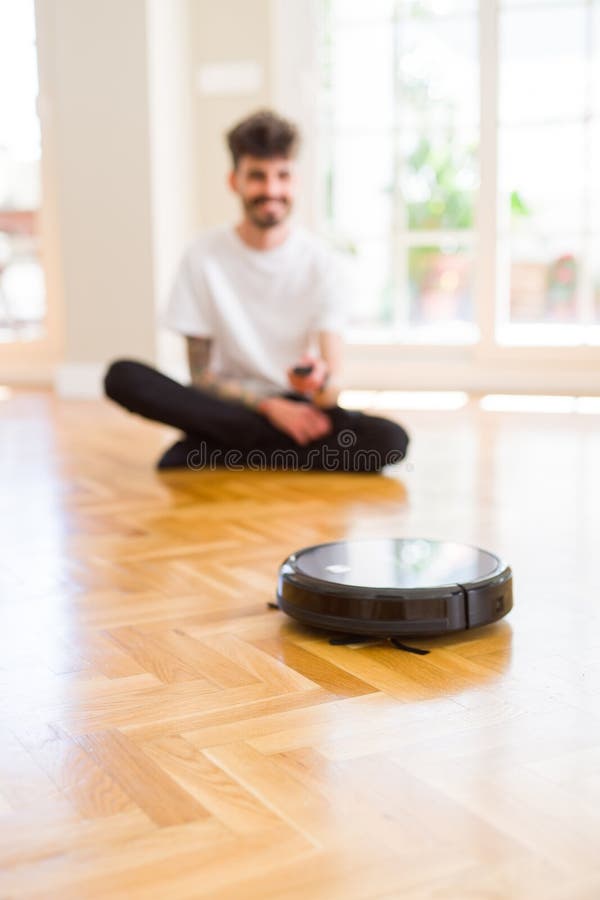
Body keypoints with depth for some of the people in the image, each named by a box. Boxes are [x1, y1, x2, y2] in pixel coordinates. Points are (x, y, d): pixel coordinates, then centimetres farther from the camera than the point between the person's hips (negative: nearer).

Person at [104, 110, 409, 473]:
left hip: (299, 406, 1)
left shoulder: (322, 264, -6)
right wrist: (269, 405, -18)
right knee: (122, 376, -24)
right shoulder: (203, 256, -5)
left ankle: (216, 451, -18)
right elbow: (201, 376, -4)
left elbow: (332, 392, -14)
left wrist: (320, 383, -37)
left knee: (390, 440, -29)